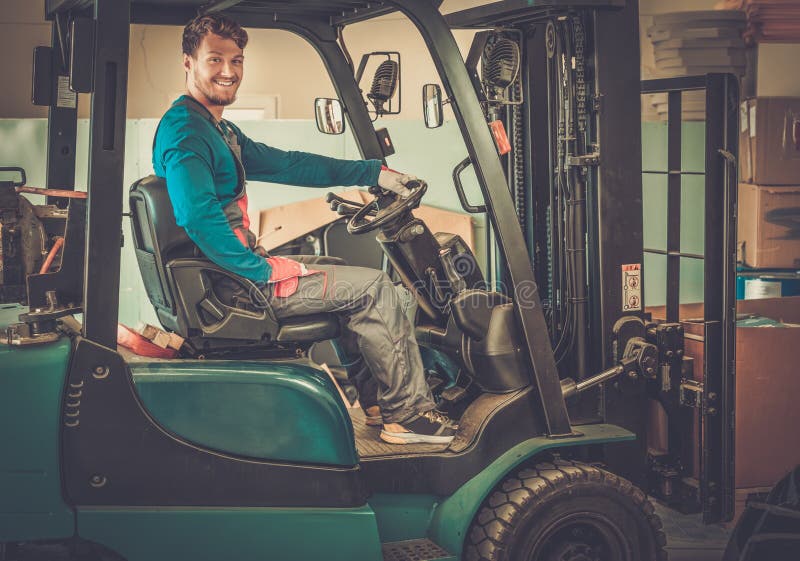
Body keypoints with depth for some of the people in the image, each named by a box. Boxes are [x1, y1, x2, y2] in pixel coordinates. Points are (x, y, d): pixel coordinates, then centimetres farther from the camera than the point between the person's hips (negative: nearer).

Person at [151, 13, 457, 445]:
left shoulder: (219, 130, 16)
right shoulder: (183, 130, -17)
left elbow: (286, 165, 19)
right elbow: (199, 217, -31)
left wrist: (373, 173, 17)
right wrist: (263, 270, -23)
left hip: (241, 266, 11)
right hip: (233, 285, -11)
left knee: (342, 270, 25)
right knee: (372, 287, -5)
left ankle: (375, 395, 24)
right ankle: (408, 413, 5)